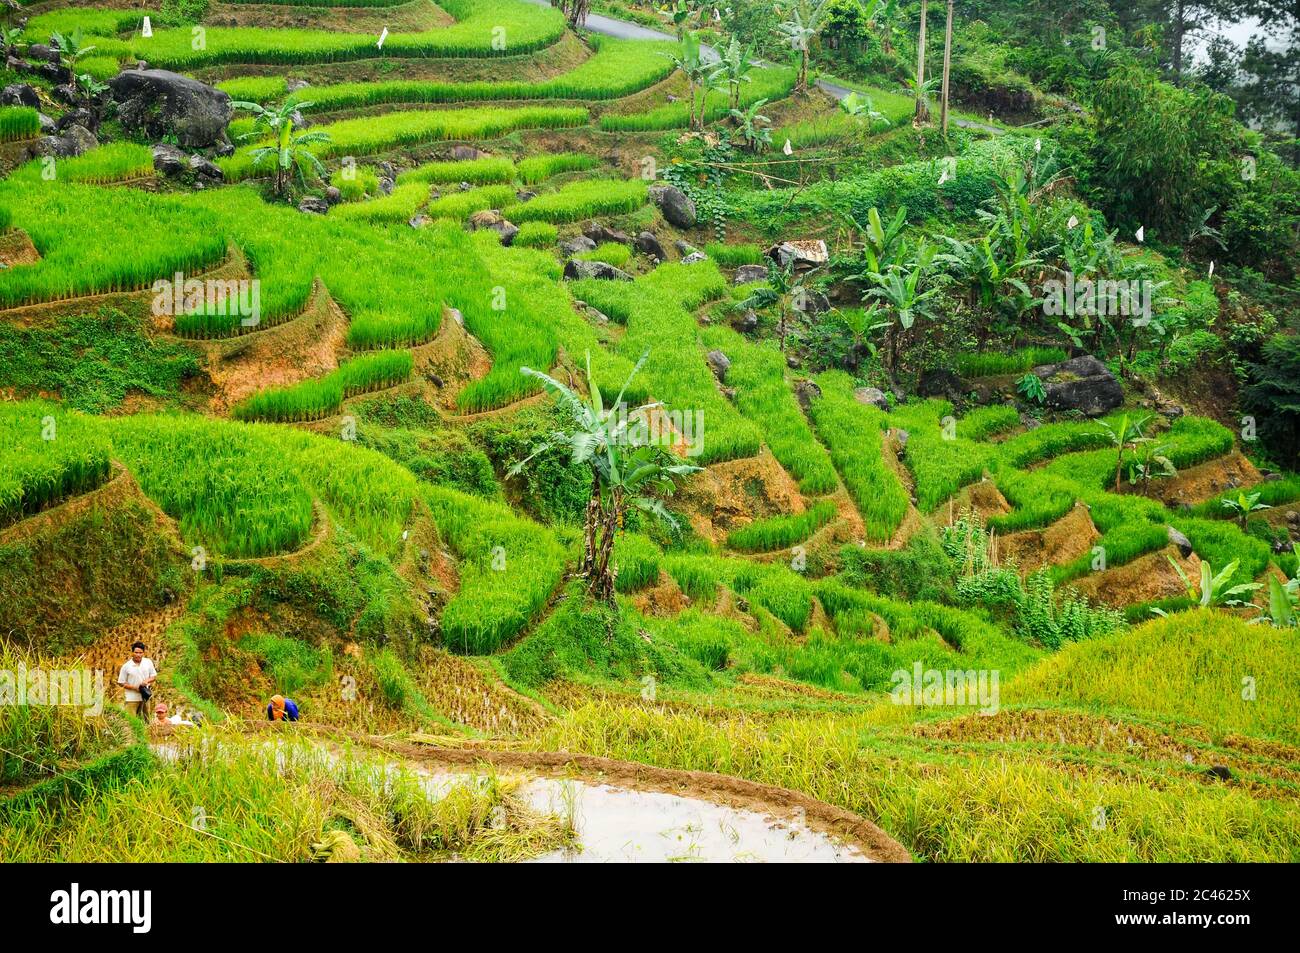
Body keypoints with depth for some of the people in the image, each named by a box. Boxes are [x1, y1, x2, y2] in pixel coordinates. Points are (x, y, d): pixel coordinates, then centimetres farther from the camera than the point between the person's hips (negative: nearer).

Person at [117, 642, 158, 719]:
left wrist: (147, 681, -12)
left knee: (145, 720, 11)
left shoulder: (148, 662, 4)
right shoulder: (126, 666, -5)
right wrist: (135, 687, -13)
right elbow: (121, 683, -2)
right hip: (131, 698, -3)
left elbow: (154, 676, 10)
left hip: (145, 697, 3)